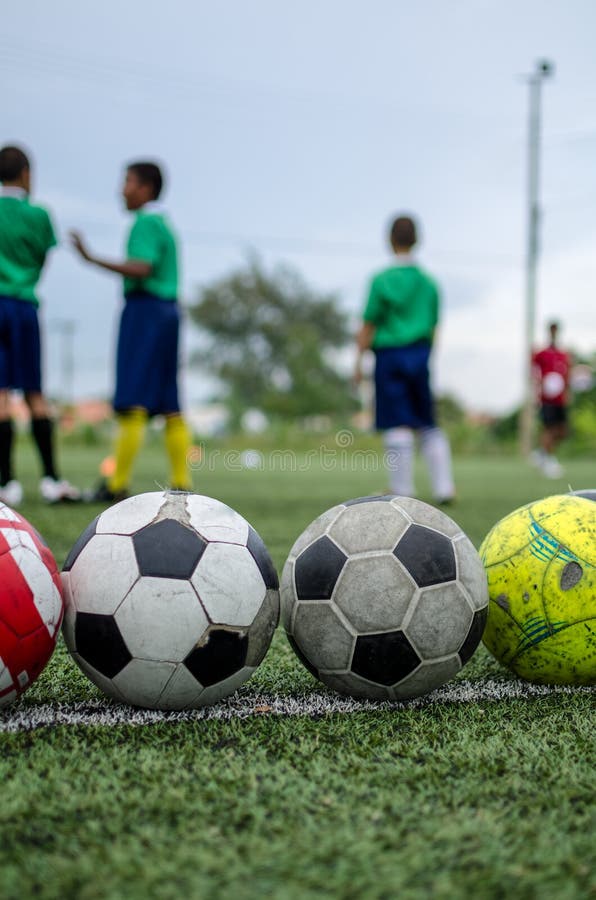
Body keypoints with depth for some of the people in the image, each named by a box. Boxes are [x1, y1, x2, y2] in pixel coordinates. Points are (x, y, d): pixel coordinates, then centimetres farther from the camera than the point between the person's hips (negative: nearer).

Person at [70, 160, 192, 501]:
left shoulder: (146, 222, -8)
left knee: (133, 403, -11)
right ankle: (181, 483, 6)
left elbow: (141, 269, -20)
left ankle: (118, 484, -11)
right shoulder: (165, 224, 20)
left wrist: (93, 258, -21)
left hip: (145, 309, -9)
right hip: (168, 310, 9)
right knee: (170, 407, 7)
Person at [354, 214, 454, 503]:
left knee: (397, 425, -3)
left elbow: (368, 325, -6)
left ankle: (403, 490, 0)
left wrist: (359, 360, 0)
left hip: (390, 355, -4)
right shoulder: (428, 282, 9)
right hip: (419, 355, 4)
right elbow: (433, 325, 14)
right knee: (429, 425, 10)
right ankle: (444, 487, 7)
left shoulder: (382, 280, -6)